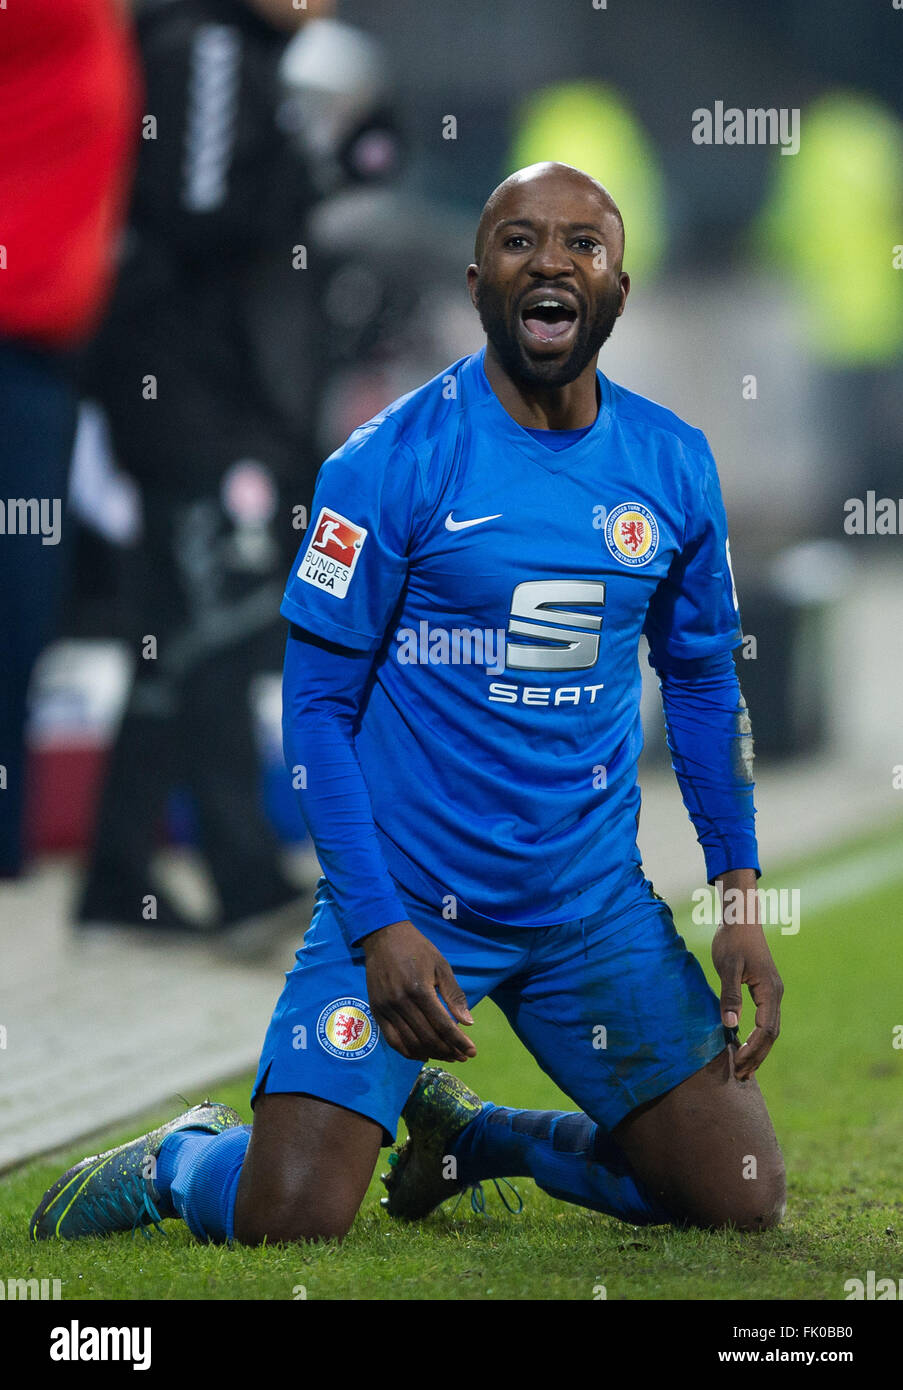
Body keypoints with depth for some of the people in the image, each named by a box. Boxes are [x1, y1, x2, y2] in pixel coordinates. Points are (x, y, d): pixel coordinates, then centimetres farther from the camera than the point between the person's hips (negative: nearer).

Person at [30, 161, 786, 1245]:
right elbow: (317, 705, -8)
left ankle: (461, 1135, 22)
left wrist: (740, 893, 7)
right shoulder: (388, 463, -10)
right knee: (286, 1224, -19)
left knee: (742, 1203, -1)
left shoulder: (674, 466, 3)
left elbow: (703, 683, 15)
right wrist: (376, 924, -17)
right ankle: (178, 1159, 18)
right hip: (406, 898, -4)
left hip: (595, 908, 4)